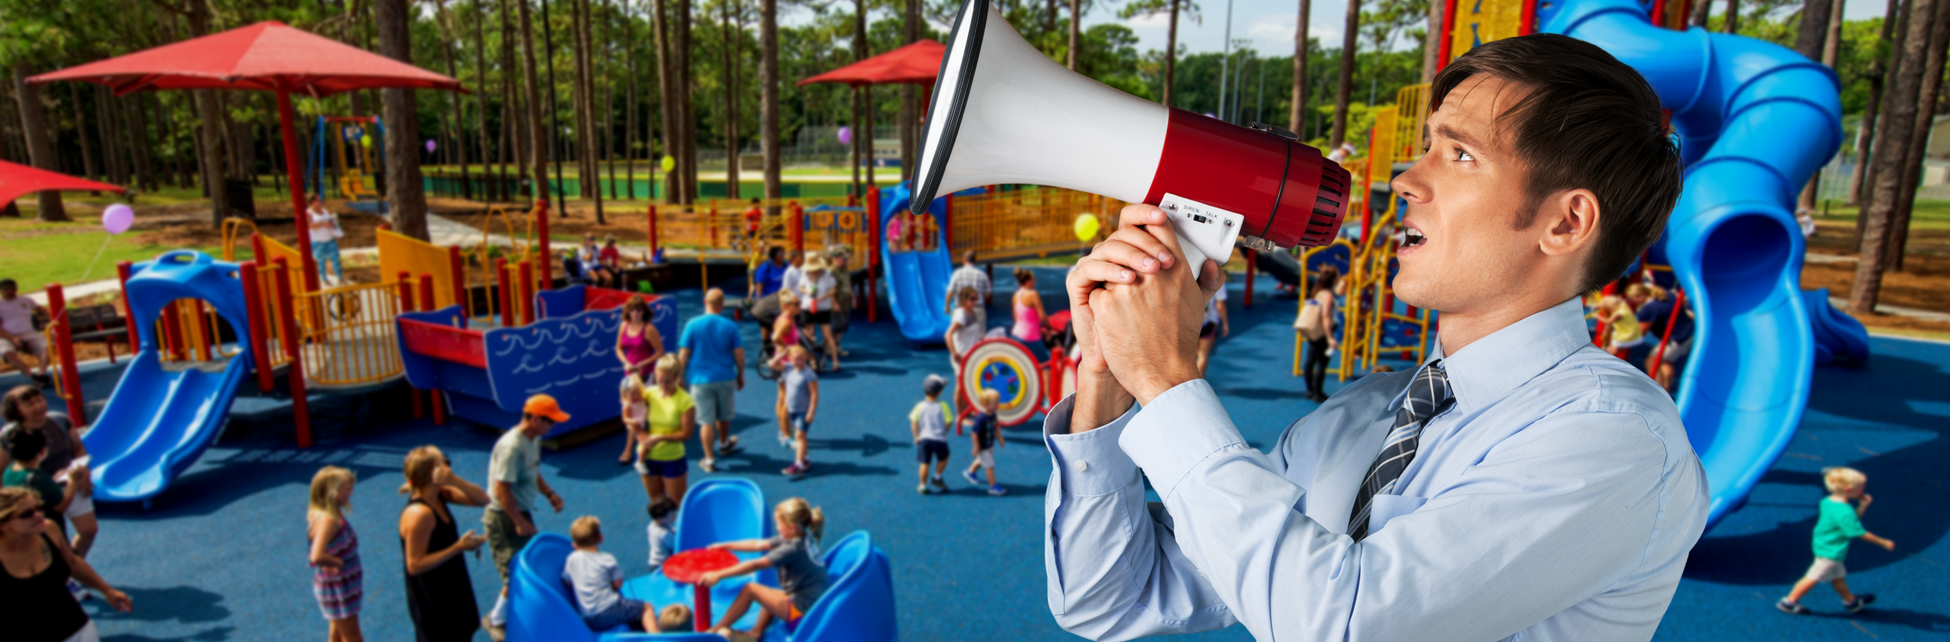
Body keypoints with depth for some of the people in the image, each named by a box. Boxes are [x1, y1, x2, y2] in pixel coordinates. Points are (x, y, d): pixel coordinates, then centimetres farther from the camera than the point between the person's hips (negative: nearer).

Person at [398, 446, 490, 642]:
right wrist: (459, 547, -28)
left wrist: (454, 480, -23)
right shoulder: (419, 514, -30)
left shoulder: (439, 494, -6)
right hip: (432, 601, -8)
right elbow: (415, 565, -27)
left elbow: (482, 499, -8)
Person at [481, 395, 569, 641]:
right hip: (504, 518, -9)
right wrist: (519, 522, -23)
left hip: (521, 512, 9)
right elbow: (501, 489, -27)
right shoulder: (511, 447, -27)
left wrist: (549, 493, 5)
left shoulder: (533, 440, 3)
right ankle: (497, 621, 17)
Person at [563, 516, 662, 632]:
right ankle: (654, 635, -17)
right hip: (610, 609, -5)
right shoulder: (607, 559, -7)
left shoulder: (572, 559, 3)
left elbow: (566, 582, 15)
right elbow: (617, 584, -6)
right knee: (646, 608, 5)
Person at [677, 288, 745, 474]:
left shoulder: (693, 325, -10)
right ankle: (723, 443, 45)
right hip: (726, 378, 2)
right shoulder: (730, 326, -6)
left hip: (701, 379, -2)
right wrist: (740, 375, 12)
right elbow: (739, 354, -2)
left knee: (707, 421, 4)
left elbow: (683, 354, -8)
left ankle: (710, 460, 8)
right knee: (724, 416, 22)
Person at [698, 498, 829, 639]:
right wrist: (726, 546, 13)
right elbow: (758, 544, 10)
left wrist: (718, 575, -18)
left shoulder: (792, 549, -20)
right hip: (816, 607, 9)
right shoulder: (804, 539, 5)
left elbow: (755, 565, -21)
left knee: (750, 589, 0)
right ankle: (756, 630, 17)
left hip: (804, 612, -9)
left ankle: (716, 629, 12)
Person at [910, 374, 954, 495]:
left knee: (925, 463, 10)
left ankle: (923, 486, 17)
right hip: (939, 439, -2)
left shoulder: (920, 406, -6)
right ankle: (937, 477, 29)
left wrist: (916, 436, 5)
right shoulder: (943, 406, -12)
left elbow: (914, 423, -6)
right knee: (943, 458, 26)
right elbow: (948, 422, -9)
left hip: (924, 439, 2)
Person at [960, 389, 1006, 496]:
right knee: (990, 465, 1)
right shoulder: (981, 419, -35)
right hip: (982, 447, -9)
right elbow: (974, 433, -30)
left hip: (990, 444, 9)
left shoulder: (992, 415, -9)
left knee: (982, 460, 29)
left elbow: (996, 426, 9)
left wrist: (1000, 438, 13)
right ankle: (993, 486, 16)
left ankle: (970, 472, 53)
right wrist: (976, 447, -24)